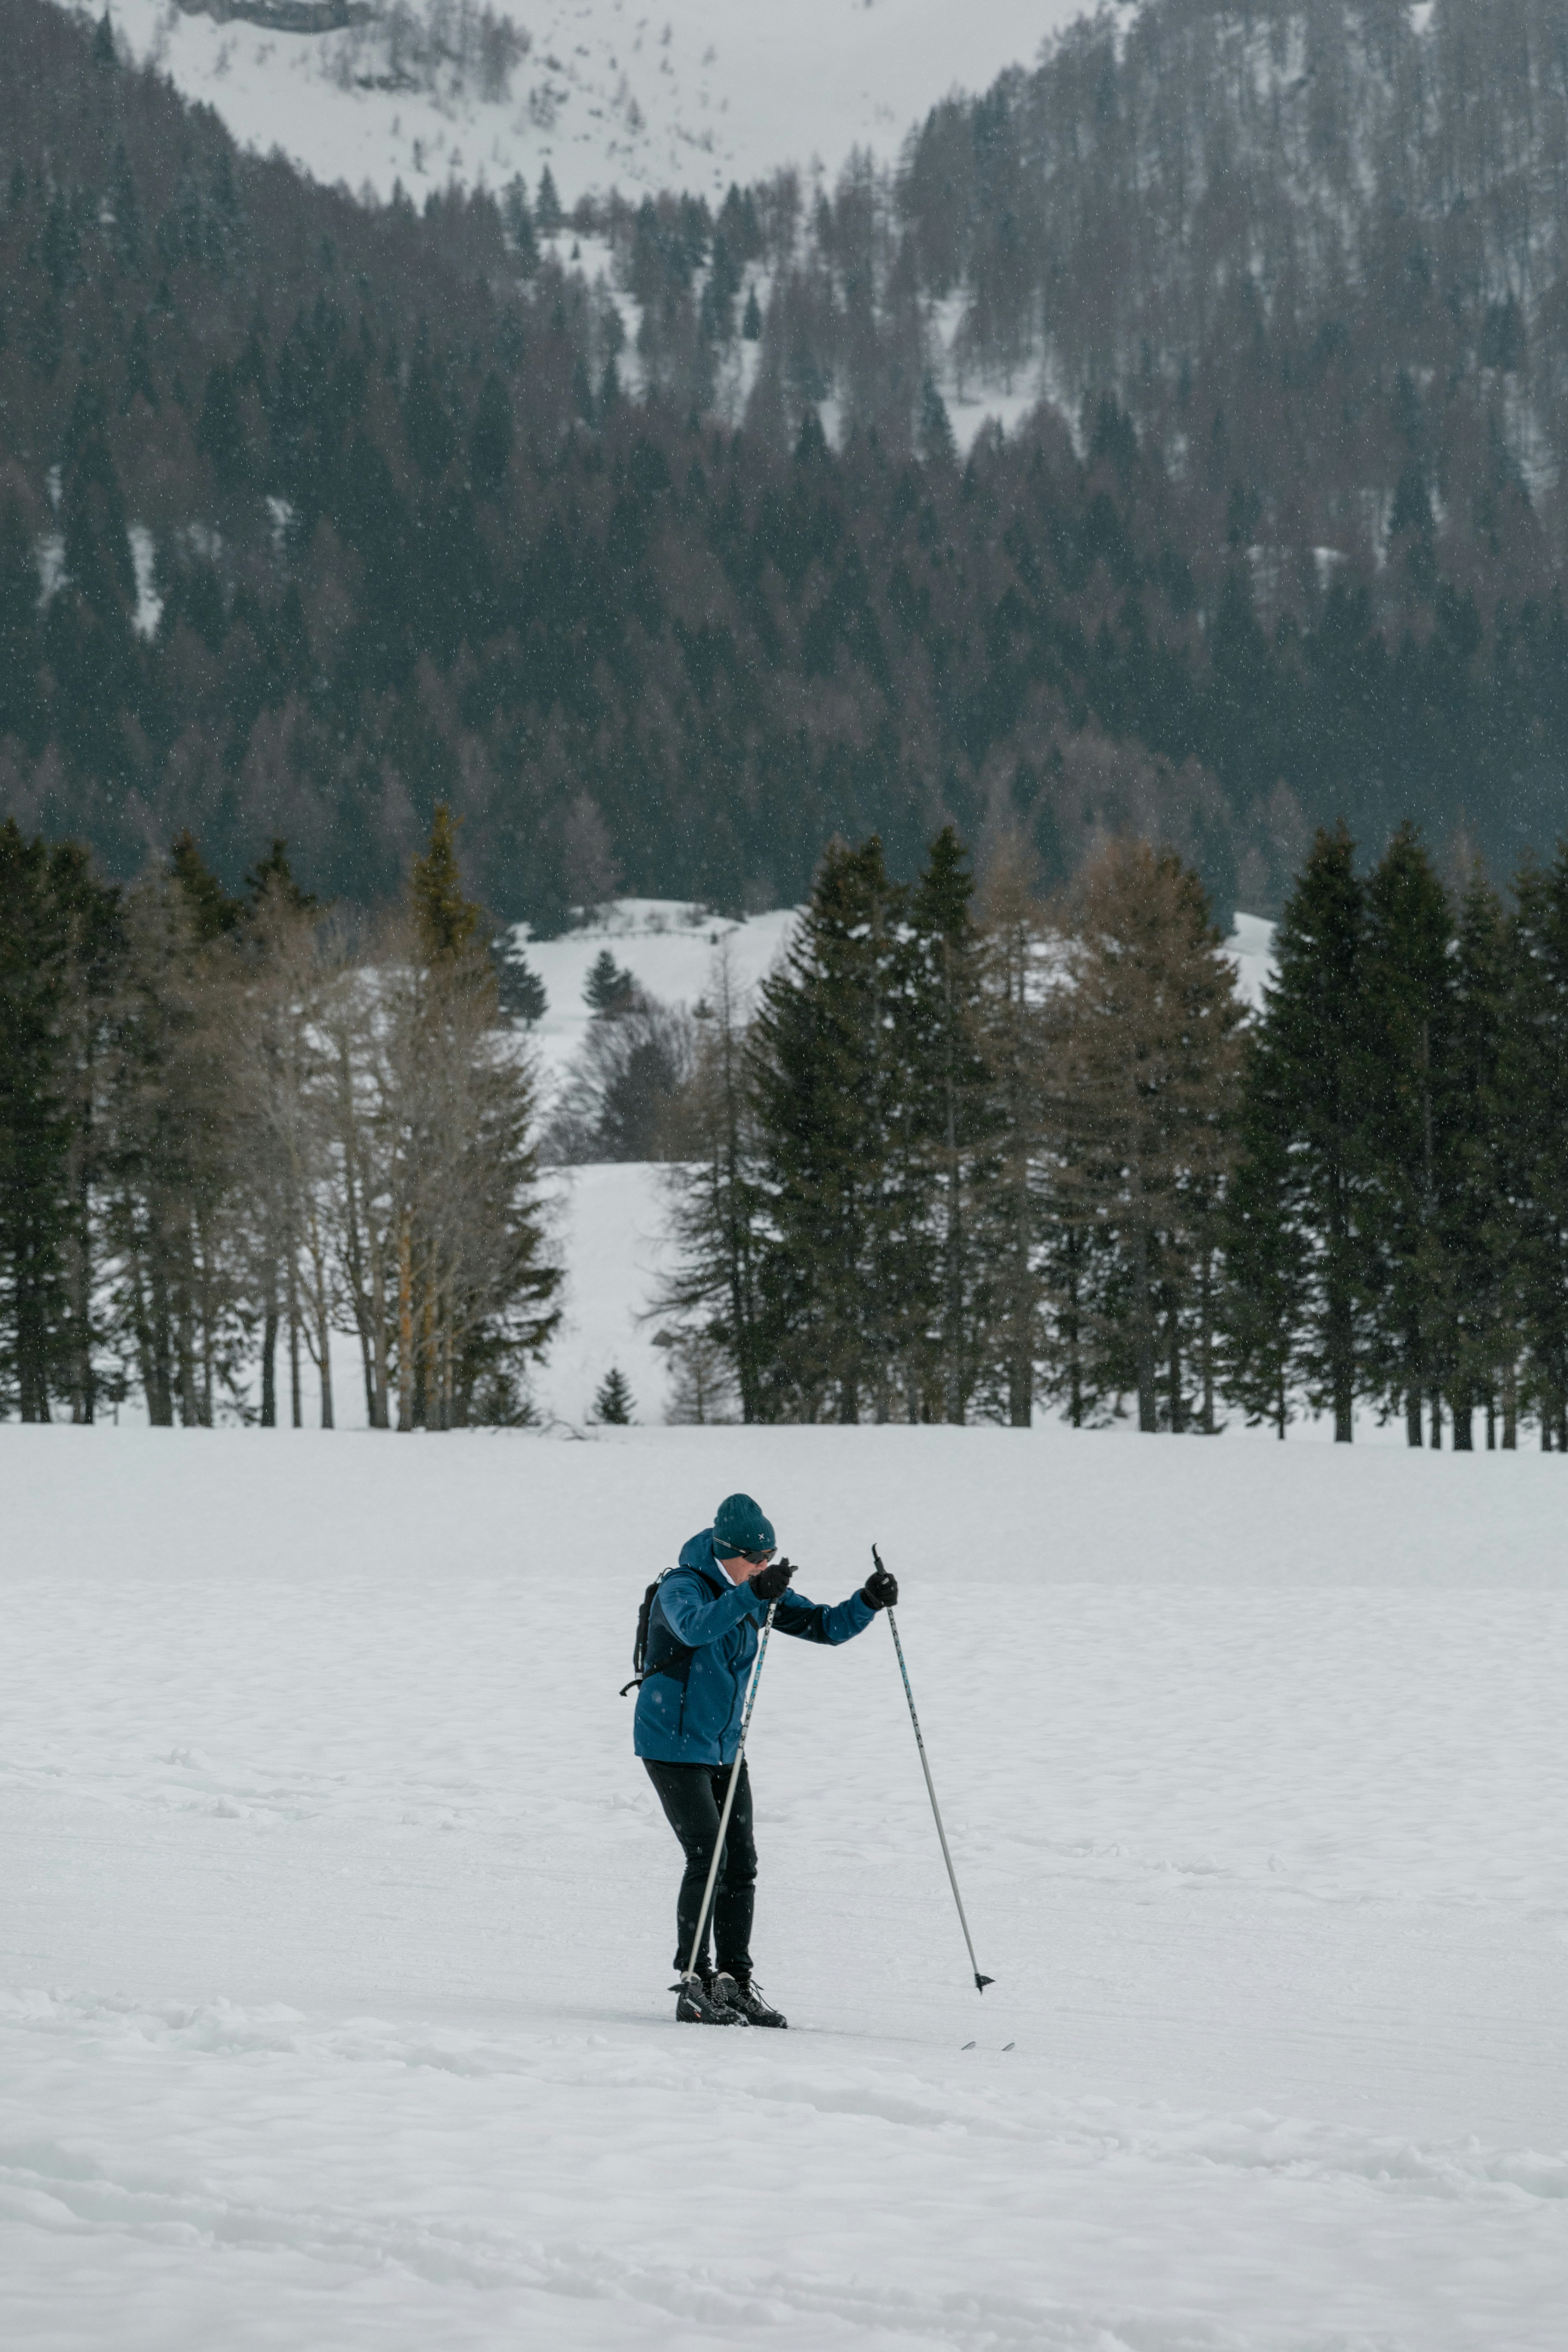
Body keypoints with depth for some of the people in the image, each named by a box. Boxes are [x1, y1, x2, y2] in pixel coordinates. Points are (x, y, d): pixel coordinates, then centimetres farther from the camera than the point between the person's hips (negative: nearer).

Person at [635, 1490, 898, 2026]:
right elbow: (695, 1627, -41)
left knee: (741, 1864, 4)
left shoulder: (760, 1594, 3)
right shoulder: (681, 1588, -18)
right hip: (673, 1745, -7)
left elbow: (826, 1627, 2)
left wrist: (868, 1603, -16)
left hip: (724, 1748, 7)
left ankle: (736, 1983, 11)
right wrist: (752, 1594, -53)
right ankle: (694, 1987, -12)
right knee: (707, 1858, -15)